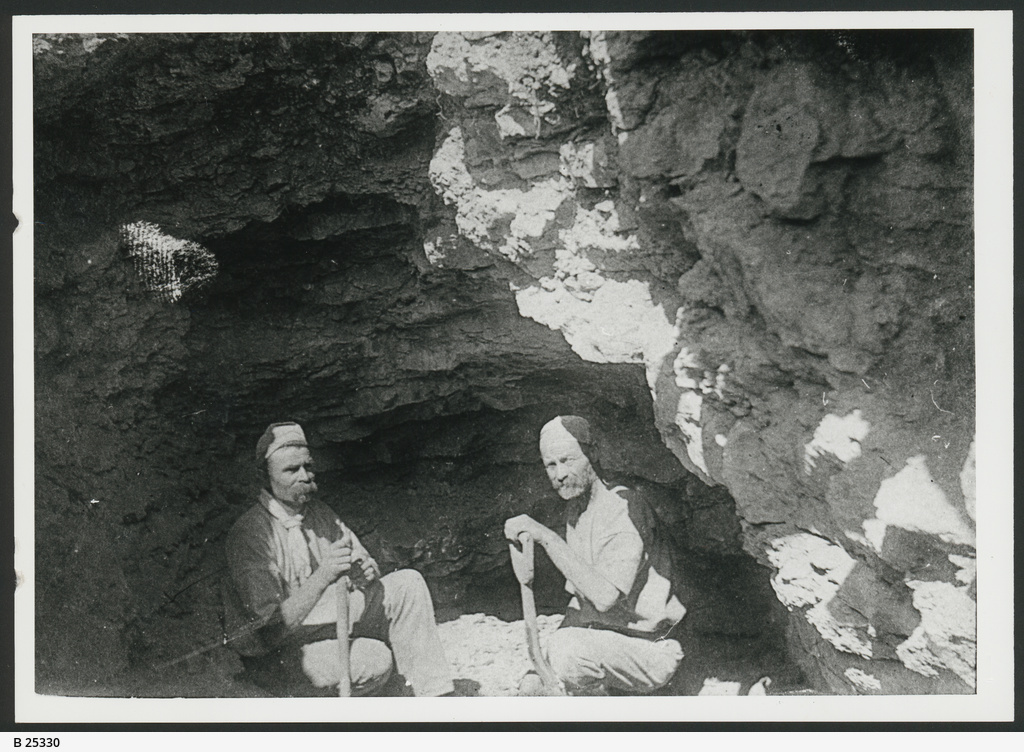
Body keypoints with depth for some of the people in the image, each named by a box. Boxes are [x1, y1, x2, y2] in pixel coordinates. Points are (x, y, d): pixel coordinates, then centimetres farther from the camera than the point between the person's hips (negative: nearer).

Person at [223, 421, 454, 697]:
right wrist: (322, 576, -35)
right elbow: (270, 625, -25)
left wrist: (366, 572, -19)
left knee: (407, 584, -6)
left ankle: (436, 696, -4)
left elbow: (368, 567, 7)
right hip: (277, 656, -8)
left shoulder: (318, 513, 5)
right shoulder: (249, 534, -19)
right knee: (374, 660, -30)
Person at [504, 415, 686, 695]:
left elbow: (605, 596, -32)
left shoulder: (624, 510, -20)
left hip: (650, 652, -8)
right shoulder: (575, 512, 8)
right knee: (532, 688, -5)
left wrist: (546, 537, -31)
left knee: (567, 647, -32)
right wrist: (543, 665, 5)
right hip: (603, 639, 8)